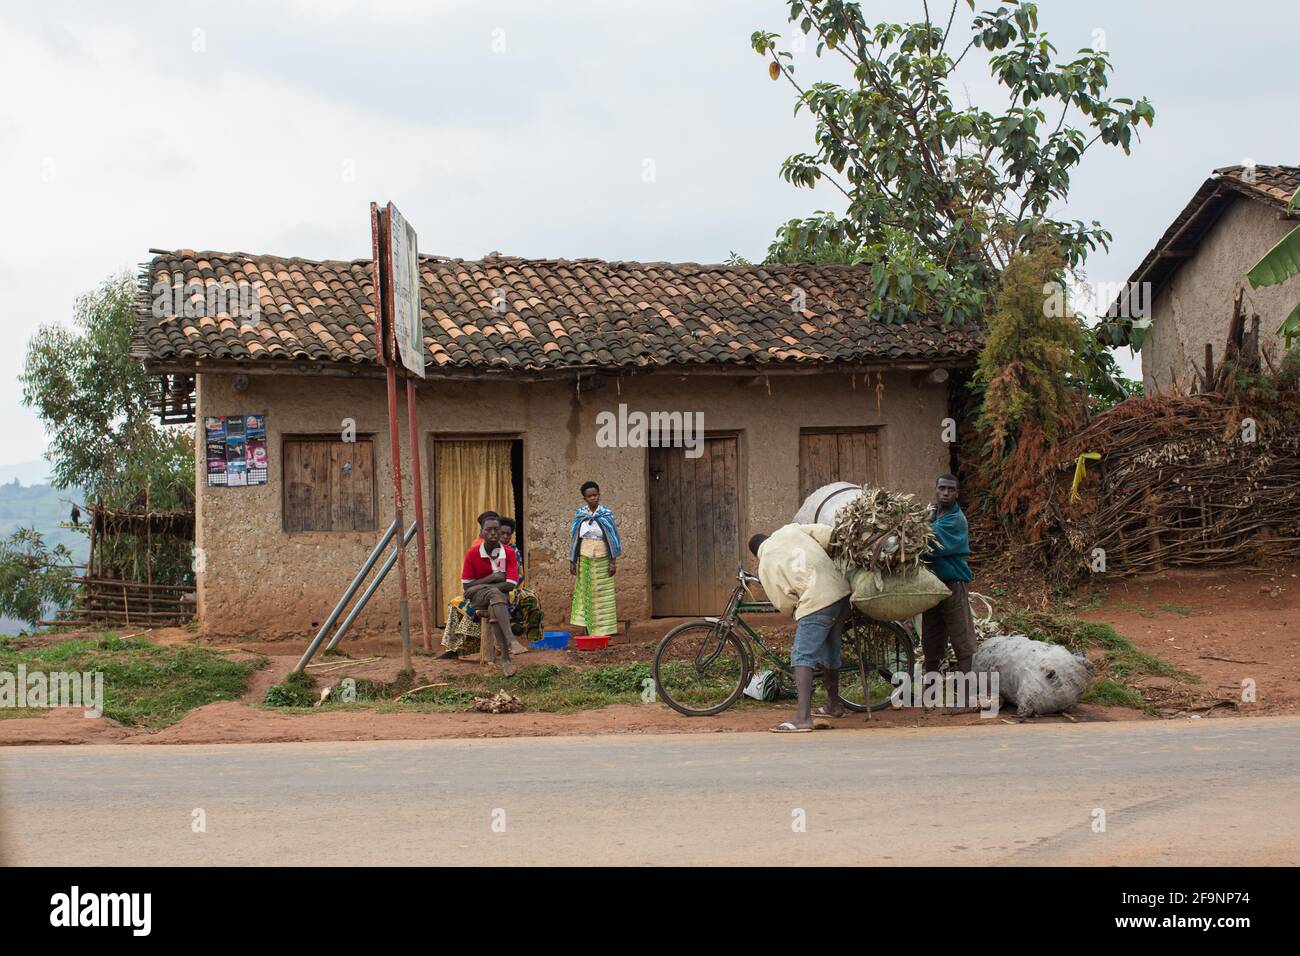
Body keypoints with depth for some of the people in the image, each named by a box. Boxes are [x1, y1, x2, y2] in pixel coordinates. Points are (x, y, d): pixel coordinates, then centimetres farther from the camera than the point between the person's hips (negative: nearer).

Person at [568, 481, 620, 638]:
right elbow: (574, 539, 9)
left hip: (602, 560, -2)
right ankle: (585, 629, 1)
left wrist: (613, 562, -6)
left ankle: (603, 631, 1)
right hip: (585, 559, 2)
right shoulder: (580, 516, 5)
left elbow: (613, 538, 0)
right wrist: (572, 561, 6)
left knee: (603, 594, -2)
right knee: (584, 593, -1)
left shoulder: (606, 515, 0)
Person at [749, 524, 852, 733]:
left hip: (817, 602, -7)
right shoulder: (790, 530, 16)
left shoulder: (765, 566, 4)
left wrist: (796, 616, 25)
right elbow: (828, 535, 7)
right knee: (830, 651, 22)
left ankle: (803, 717, -19)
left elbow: (784, 604, 5)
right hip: (843, 591, 7)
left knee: (802, 656, -7)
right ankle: (834, 704, 39)